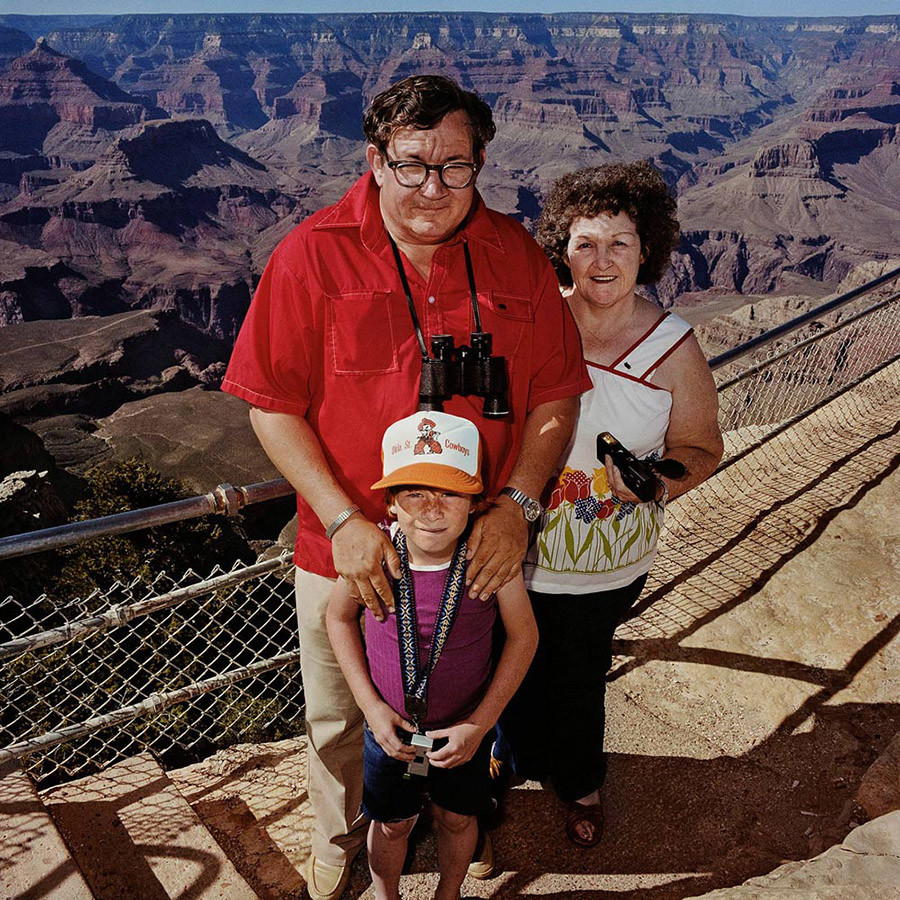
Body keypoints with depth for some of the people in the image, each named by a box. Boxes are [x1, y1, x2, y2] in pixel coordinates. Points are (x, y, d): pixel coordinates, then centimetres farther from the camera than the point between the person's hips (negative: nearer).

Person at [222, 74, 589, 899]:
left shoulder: (516, 257, -7)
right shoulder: (314, 254, -13)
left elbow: (555, 395, -3)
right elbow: (272, 404, -11)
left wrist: (516, 504, -16)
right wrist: (343, 520, -18)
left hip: (478, 546, 2)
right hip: (346, 546, -1)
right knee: (338, 719, 21)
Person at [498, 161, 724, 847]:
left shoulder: (674, 348, -10)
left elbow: (702, 446, 1)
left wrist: (658, 481, -21)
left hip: (608, 566, 0)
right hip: (516, 552, 0)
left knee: (581, 680, 20)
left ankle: (581, 782, 53)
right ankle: (521, 762, 52)